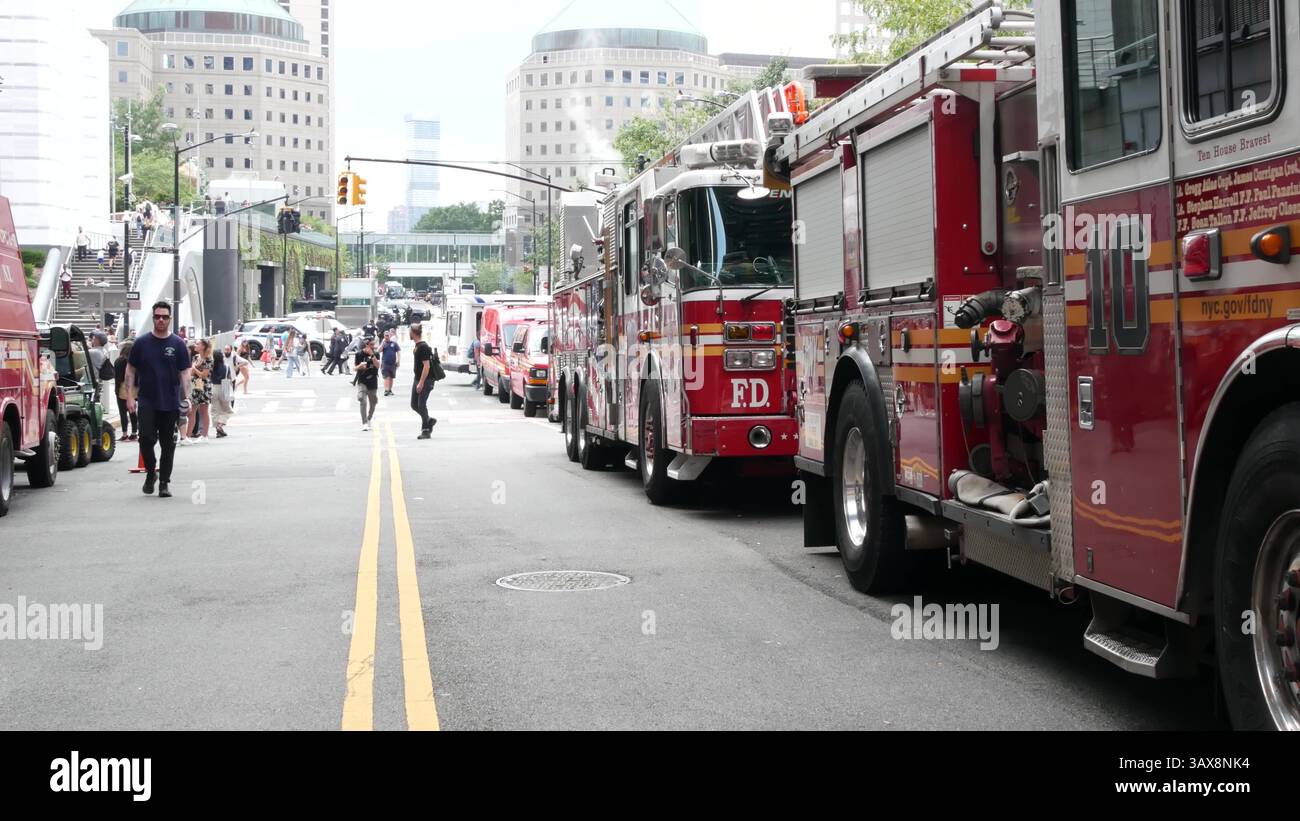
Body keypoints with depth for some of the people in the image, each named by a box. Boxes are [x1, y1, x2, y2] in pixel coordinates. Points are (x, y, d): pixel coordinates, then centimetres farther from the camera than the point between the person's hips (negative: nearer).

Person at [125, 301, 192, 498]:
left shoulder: (177, 344, 5)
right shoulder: (141, 343, 5)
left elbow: (184, 372, 5)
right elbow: (130, 370, 7)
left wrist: (186, 397, -5)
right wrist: (129, 396, -1)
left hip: (170, 403, 0)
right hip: (147, 402, 0)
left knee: (168, 444, 3)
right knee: (146, 439, -11)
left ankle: (164, 482, 11)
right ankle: (150, 473, 12)